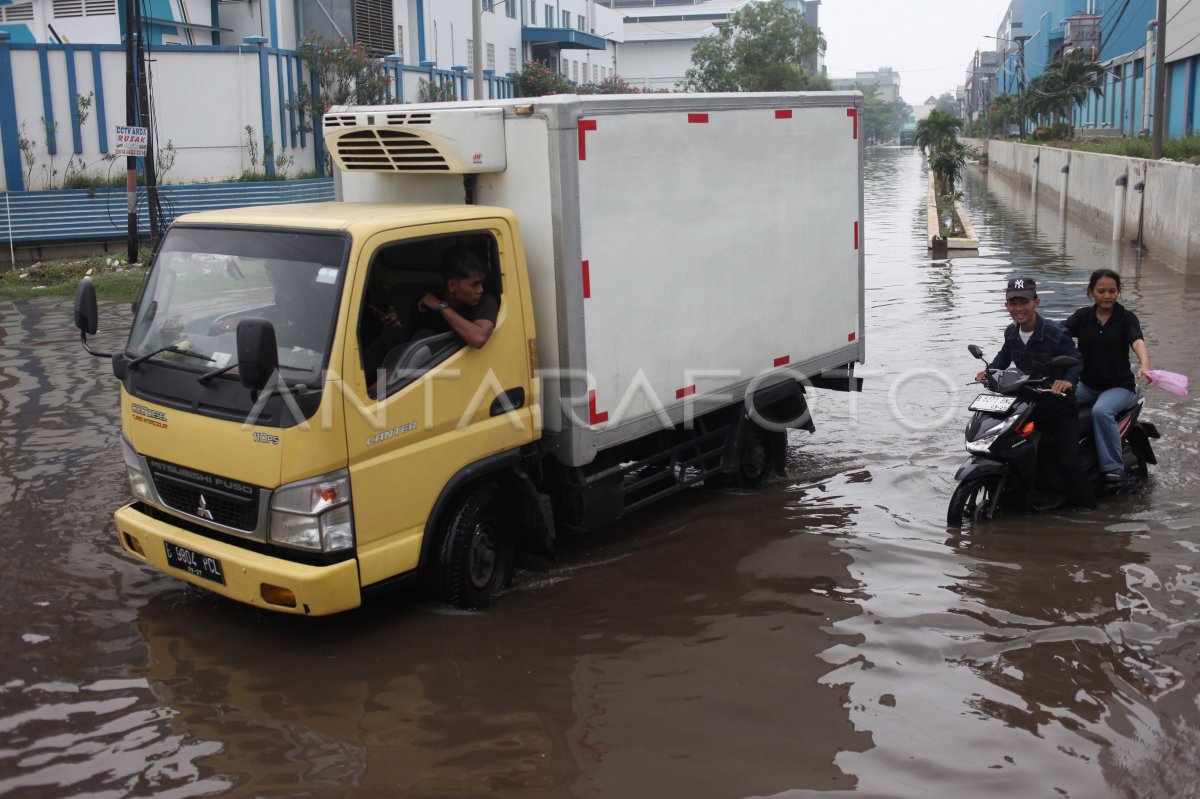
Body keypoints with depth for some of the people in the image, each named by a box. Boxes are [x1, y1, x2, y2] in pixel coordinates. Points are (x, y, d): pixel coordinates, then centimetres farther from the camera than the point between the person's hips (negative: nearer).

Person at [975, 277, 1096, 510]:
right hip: (1028, 403, 6)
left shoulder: (1056, 333, -18)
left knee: (1069, 460, -13)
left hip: (1059, 405, -6)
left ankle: (1087, 508, -2)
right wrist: (989, 371, -1)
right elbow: (1003, 357, 18)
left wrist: (1068, 379, -38)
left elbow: (1076, 361, -17)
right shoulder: (1011, 333, 2)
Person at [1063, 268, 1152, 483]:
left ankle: (1114, 467, -25)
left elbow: (1138, 341, -21)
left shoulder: (1126, 318, -1)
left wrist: (1144, 365, -43)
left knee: (1101, 411, -33)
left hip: (1119, 386, -3)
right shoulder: (1082, 316, 6)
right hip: (1087, 385, 3)